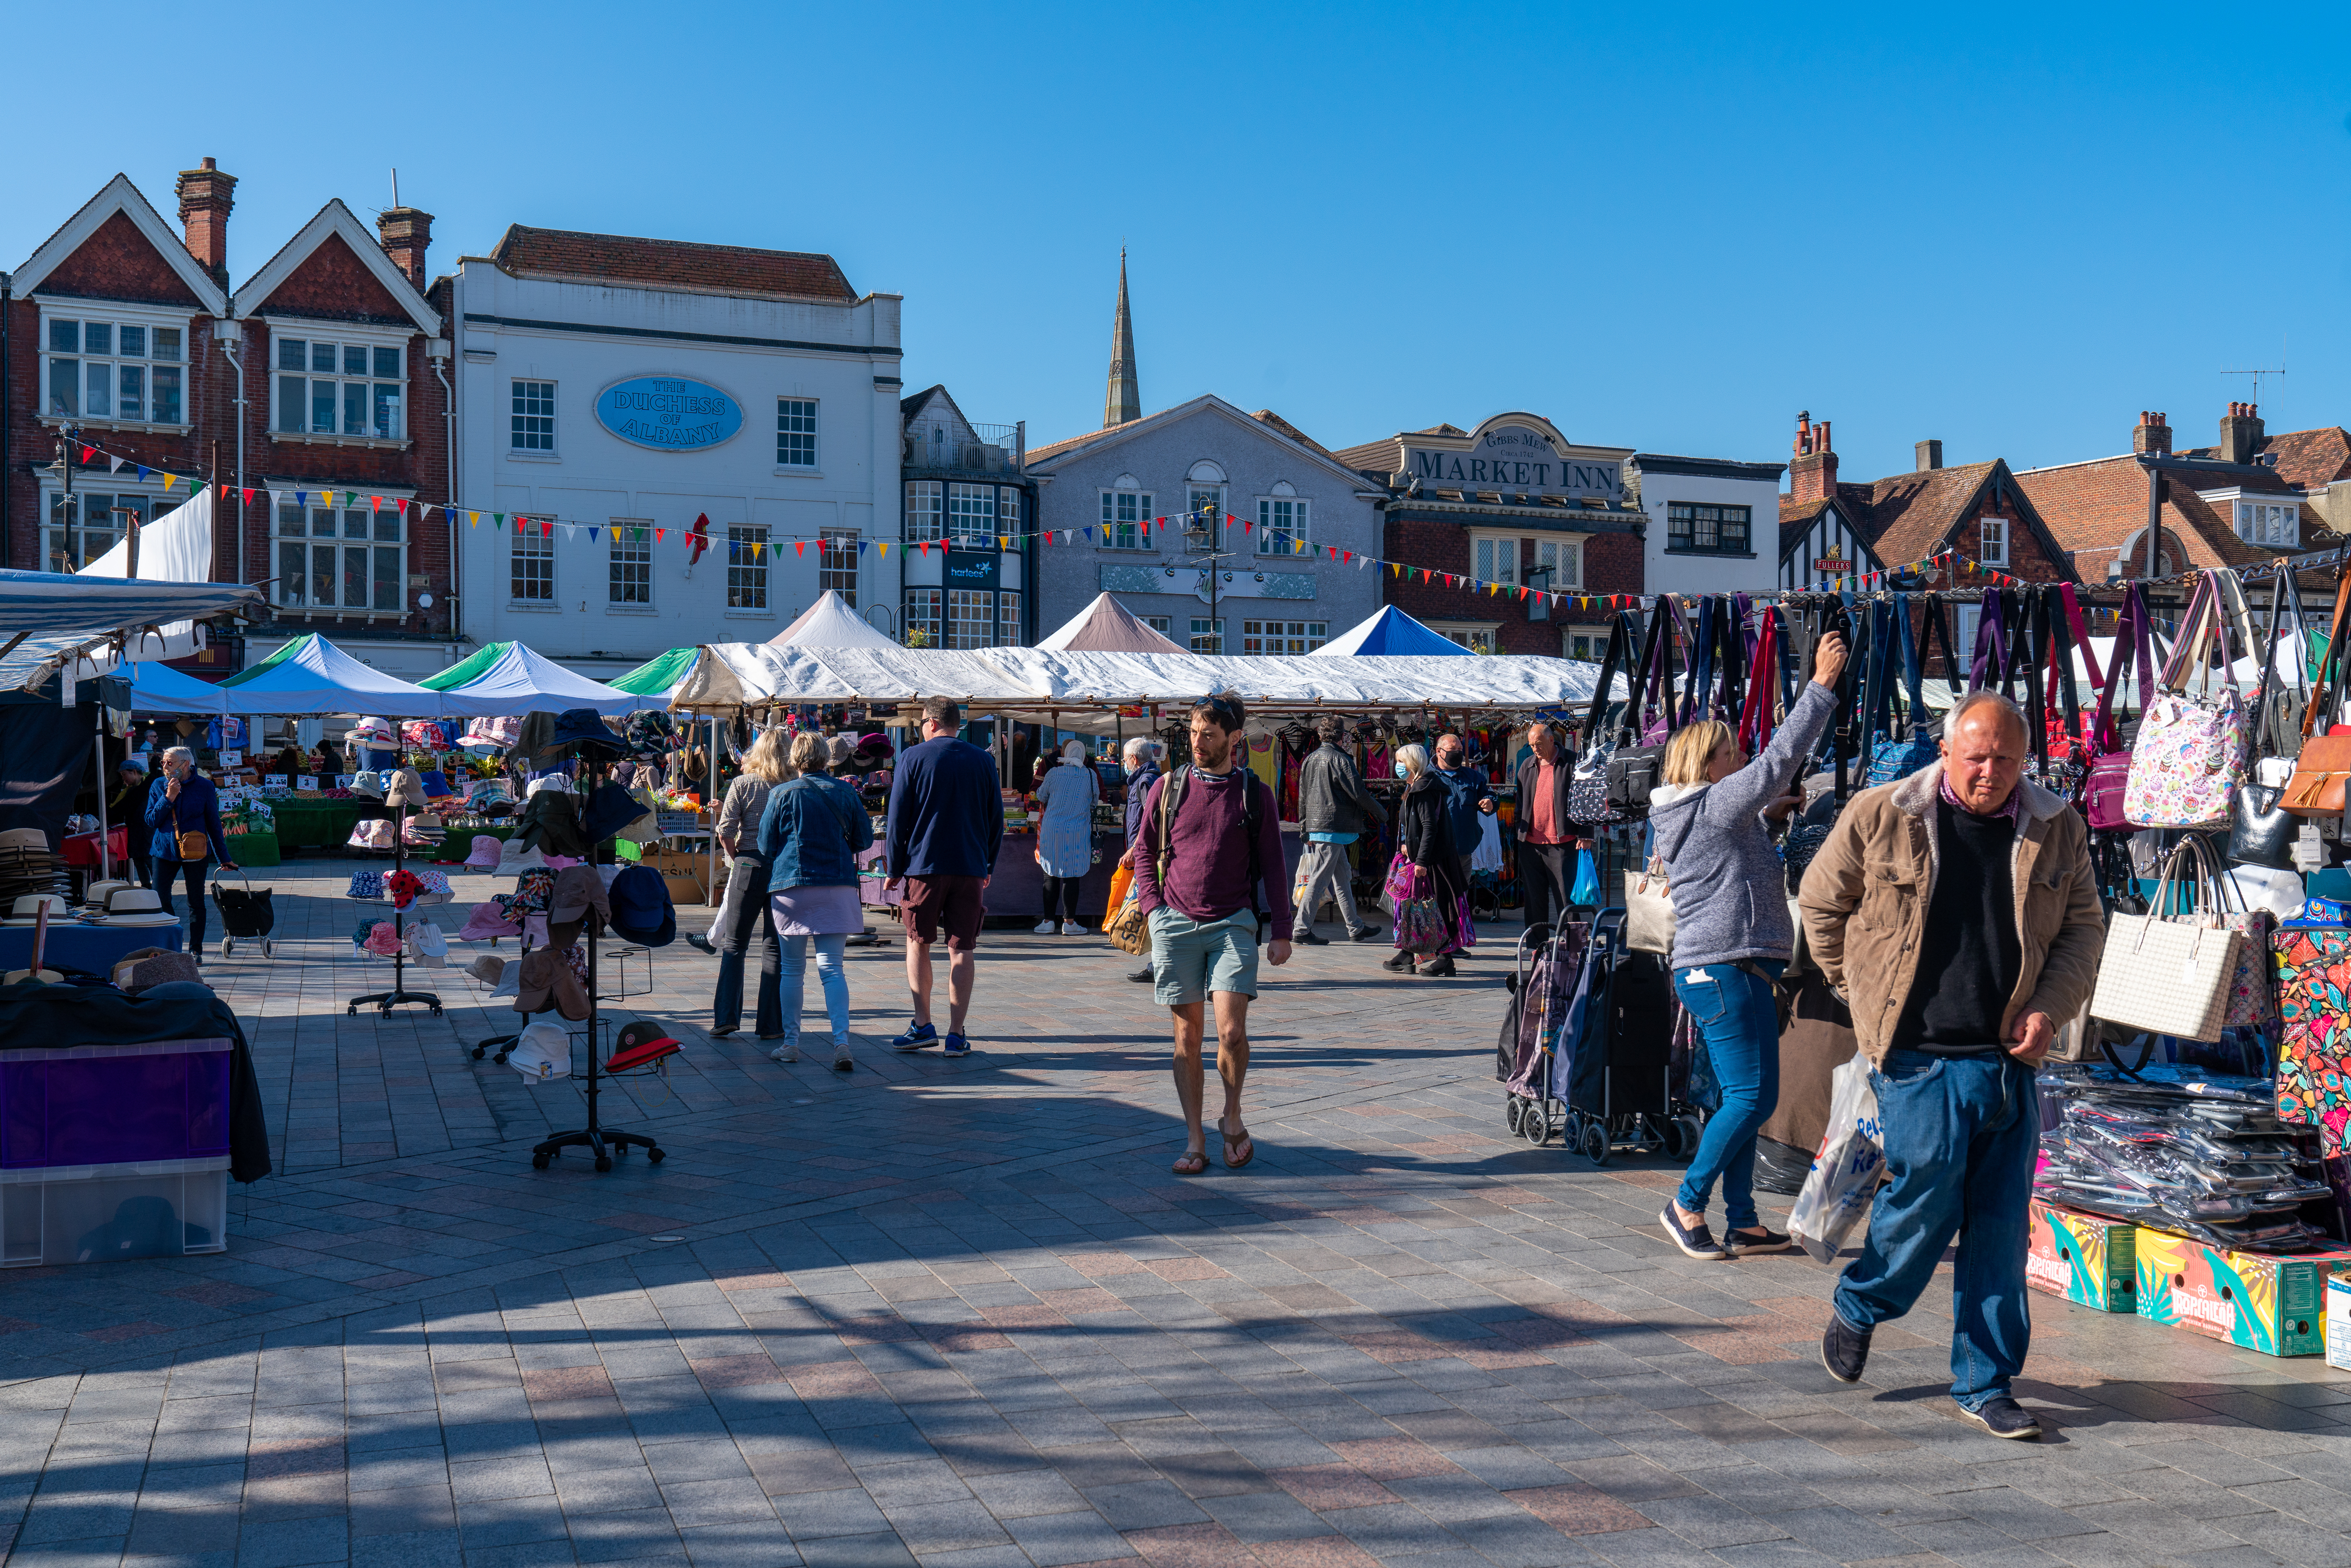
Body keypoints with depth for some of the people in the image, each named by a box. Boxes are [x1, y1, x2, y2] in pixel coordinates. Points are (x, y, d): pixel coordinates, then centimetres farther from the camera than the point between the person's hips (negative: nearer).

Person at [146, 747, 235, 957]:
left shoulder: (204, 786, -2)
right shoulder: (158, 786, 4)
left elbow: (214, 823, 4)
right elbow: (151, 821, -1)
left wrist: (223, 858, 4)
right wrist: (169, 798, -14)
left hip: (195, 852, -2)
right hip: (165, 851, 2)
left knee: (196, 901, 4)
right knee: (160, 900, -2)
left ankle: (195, 950, 13)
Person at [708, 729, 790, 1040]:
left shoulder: (742, 783, -2)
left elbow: (725, 832, -7)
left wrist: (739, 858, 8)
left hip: (749, 865, -1)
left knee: (733, 945, 9)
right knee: (775, 948, 6)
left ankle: (726, 1017, 3)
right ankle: (771, 1024, 6)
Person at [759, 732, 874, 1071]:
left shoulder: (782, 795, -2)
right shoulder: (846, 793, 2)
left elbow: (765, 846, 3)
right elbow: (864, 839, 9)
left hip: (790, 887, -1)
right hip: (838, 887, 1)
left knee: (792, 969, 10)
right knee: (832, 968, -1)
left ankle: (791, 1043, 13)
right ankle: (841, 1041, -15)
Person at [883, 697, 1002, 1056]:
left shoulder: (913, 757, -2)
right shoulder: (983, 760, 6)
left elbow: (898, 818, -2)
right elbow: (997, 818, 11)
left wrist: (894, 869, 5)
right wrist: (988, 865, 20)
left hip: (924, 865, -2)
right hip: (971, 867, 2)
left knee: (917, 943, 12)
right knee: (962, 949, 3)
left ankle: (923, 1026, 7)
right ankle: (957, 1034, 2)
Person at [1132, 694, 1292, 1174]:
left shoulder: (1255, 794, 4)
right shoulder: (1169, 788, 6)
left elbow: (1272, 864, 8)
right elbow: (1144, 851, 13)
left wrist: (1282, 932, 4)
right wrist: (1153, 907, 0)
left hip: (1233, 924, -1)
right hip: (1176, 924, 1)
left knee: (1231, 1031, -13)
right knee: (1188, 1035, 4)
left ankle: (1233, 1117, 13)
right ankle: (1194, 1141, 12)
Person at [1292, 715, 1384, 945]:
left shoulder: (1310, 759, 11)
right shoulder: (1338, 759, -14)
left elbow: (1302, 796, 15)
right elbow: (1359, 793, -15)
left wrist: (1304, 827, 22)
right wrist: (1382, 814, 0)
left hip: (1315, 826, 9)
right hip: (1333, 828, -9)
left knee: (1343, 878, 16)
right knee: (1319, 880, -7)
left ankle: (1355, 927, 22)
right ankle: (1302, 930, -6)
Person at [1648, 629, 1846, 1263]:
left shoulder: (1693, 816, 20)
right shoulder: (1714, 805, -10)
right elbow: (1779, 759, -16)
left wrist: (1768, 820, 23)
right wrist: (1821, 687, -13)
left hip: (1710, 970, 11)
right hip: (1726, 967, -11)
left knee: (1743, 1098, 11)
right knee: (1751, 1096, -8)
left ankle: (1742, 1222, 13)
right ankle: (1687, 1203, 1)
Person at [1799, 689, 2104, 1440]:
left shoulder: (2057, 830, 6)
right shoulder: (1879, 817, -3)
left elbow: (2084, 926, 15)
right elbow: (1822, 902, 10)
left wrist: (2049, 1008, 0)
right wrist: (1864, 994, 9)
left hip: (2010, 1059, 3)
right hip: (1920, 1054, -3)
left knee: (2001, 1224, 4)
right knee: (1926, 1197, -8)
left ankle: (1984, 1383, 17)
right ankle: (1858, 1306, 23)